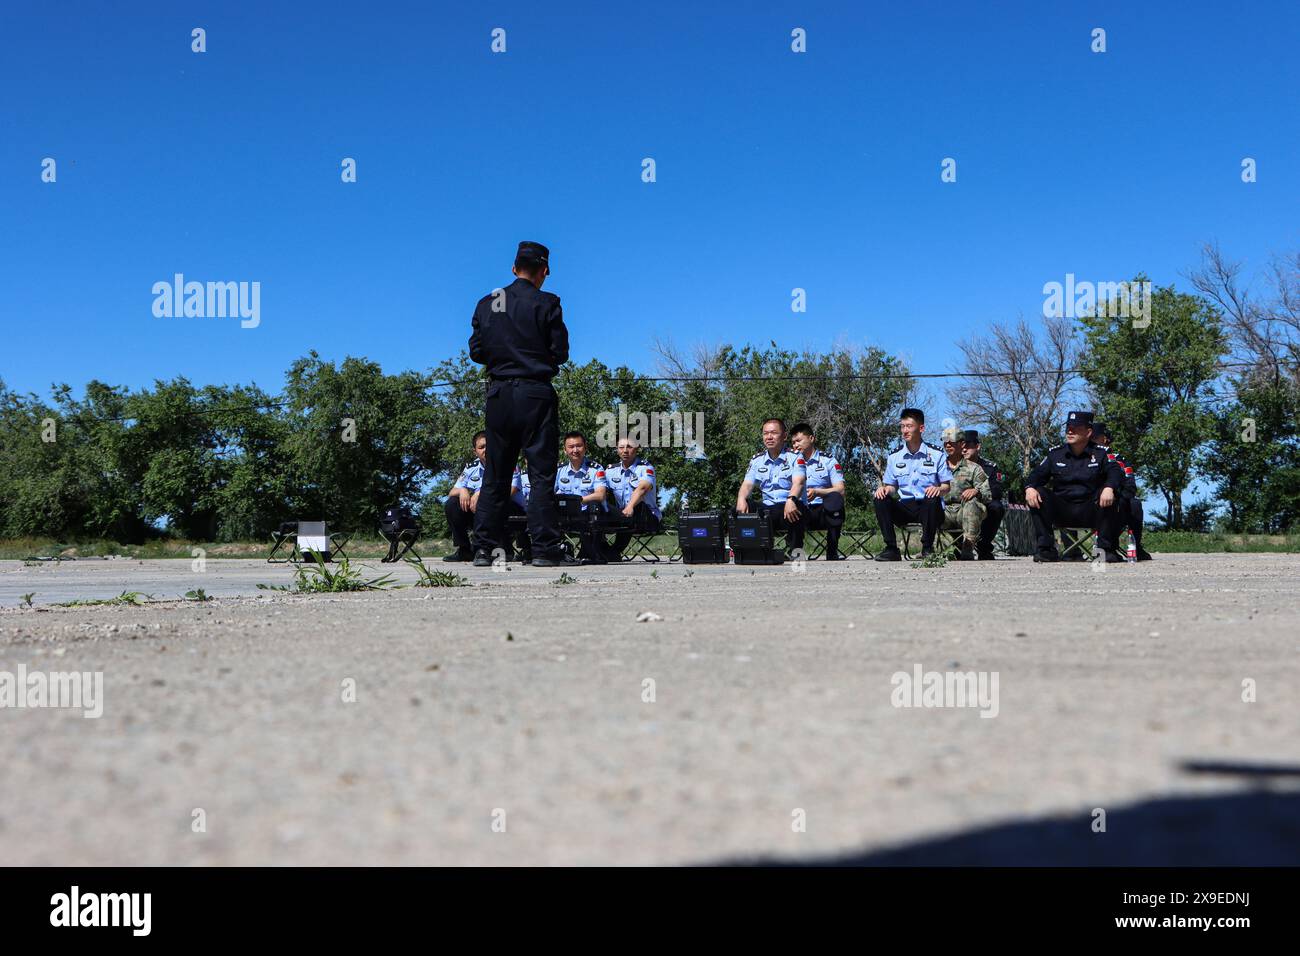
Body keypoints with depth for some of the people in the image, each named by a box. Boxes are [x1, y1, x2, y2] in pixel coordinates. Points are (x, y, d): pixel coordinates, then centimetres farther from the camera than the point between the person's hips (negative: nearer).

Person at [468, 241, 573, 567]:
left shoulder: (486, 303, 8)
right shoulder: (546, 304, -5)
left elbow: (476, 351, 7)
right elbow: (560, 353, -5)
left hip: (498, 393, 4)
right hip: (535, 393, -4)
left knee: (494, 475, 9)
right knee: (542, 473, -1)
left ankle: (484, 548, 7)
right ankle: (544, 547, -5)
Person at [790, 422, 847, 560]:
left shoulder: (828, 460, 7)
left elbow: (840, 490, -5)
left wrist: (816, 492, -22)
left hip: (825, 512, -1)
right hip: (802, 512, 1)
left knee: (834, 498, -35)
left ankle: (832, 551, -28)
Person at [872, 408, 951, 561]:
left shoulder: (937, 455, 4)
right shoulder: (894, 458, 13)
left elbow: (947, 486, 2)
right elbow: (892, 487, 12)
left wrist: (939, 489, -22)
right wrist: (885, 488, -13)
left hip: (928, 509, -3)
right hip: (904, 507, 3)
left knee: (933, 499, -37)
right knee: (881, 500, -24)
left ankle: (927, 548, -19)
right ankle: (891, 549, -19)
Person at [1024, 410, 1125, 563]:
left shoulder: (1100, 454, 5)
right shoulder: (1055, 453, 11)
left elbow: (1116, 472, -10)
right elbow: (1038, 474, 3)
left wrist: (1109, 488, -34)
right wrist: (1029, 487, -21)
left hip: (1091, 512, -2)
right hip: (1061, 512, 2)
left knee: (1109, 495, -30)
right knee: (1038, 494, -23)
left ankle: (1106, 549, -22)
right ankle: (1047, 549, -22)